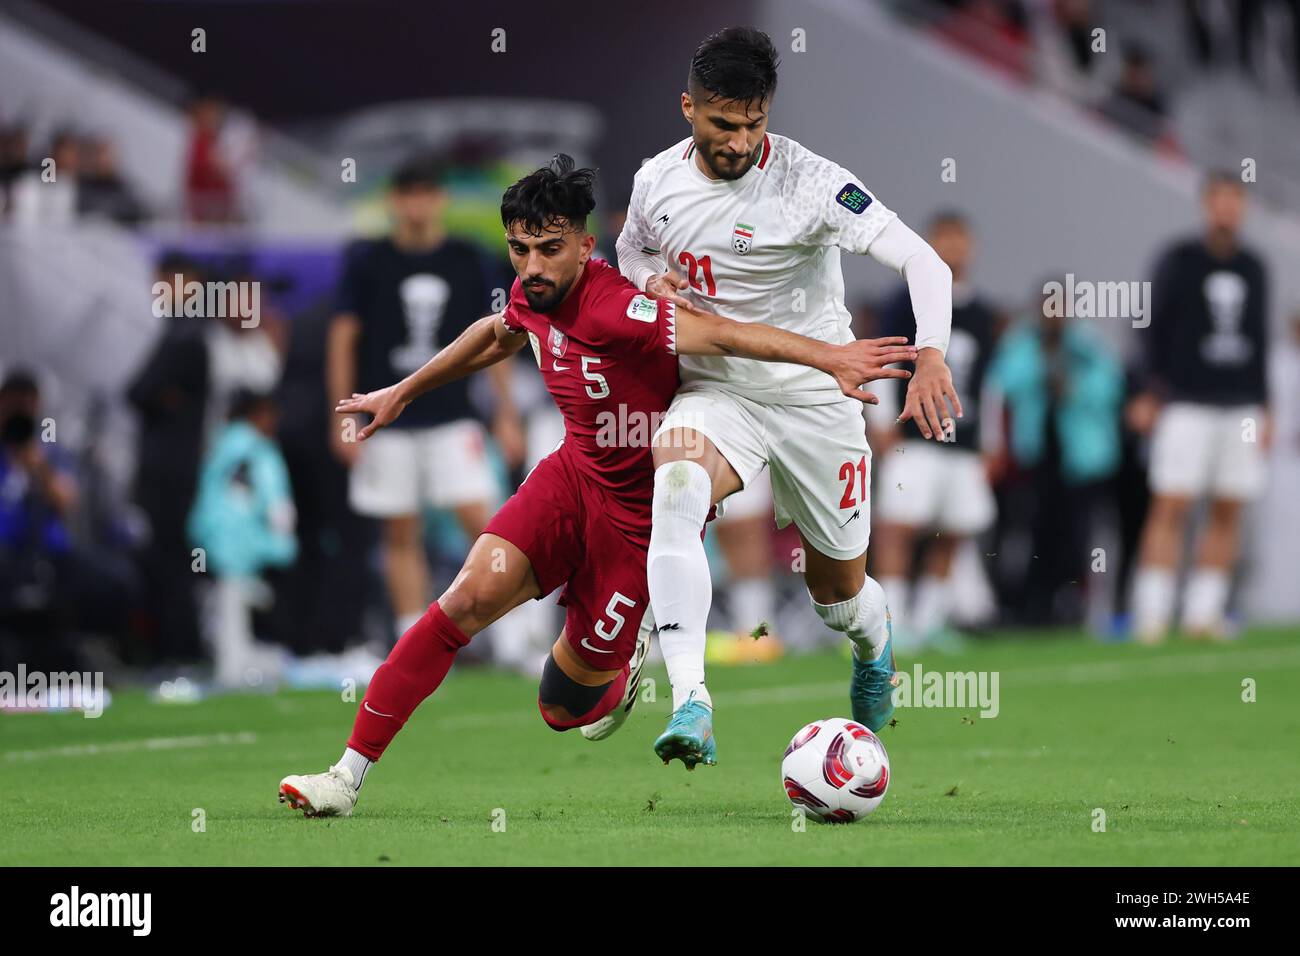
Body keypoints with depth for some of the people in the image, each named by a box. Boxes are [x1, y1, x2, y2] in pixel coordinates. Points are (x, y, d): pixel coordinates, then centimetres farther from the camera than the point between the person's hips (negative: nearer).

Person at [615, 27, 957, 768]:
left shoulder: (810, 182, -19)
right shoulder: (658, 181, -4)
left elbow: (924, 262, -25)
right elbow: (632, 250, 19)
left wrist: (931, 357, -43)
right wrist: (653, 281, -7)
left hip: (816, 397, -2)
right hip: (715, 393, 2)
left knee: (838, 588, 11)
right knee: (676, 488, -34)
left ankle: (875, 651, 53)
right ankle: (691, 705, -43)